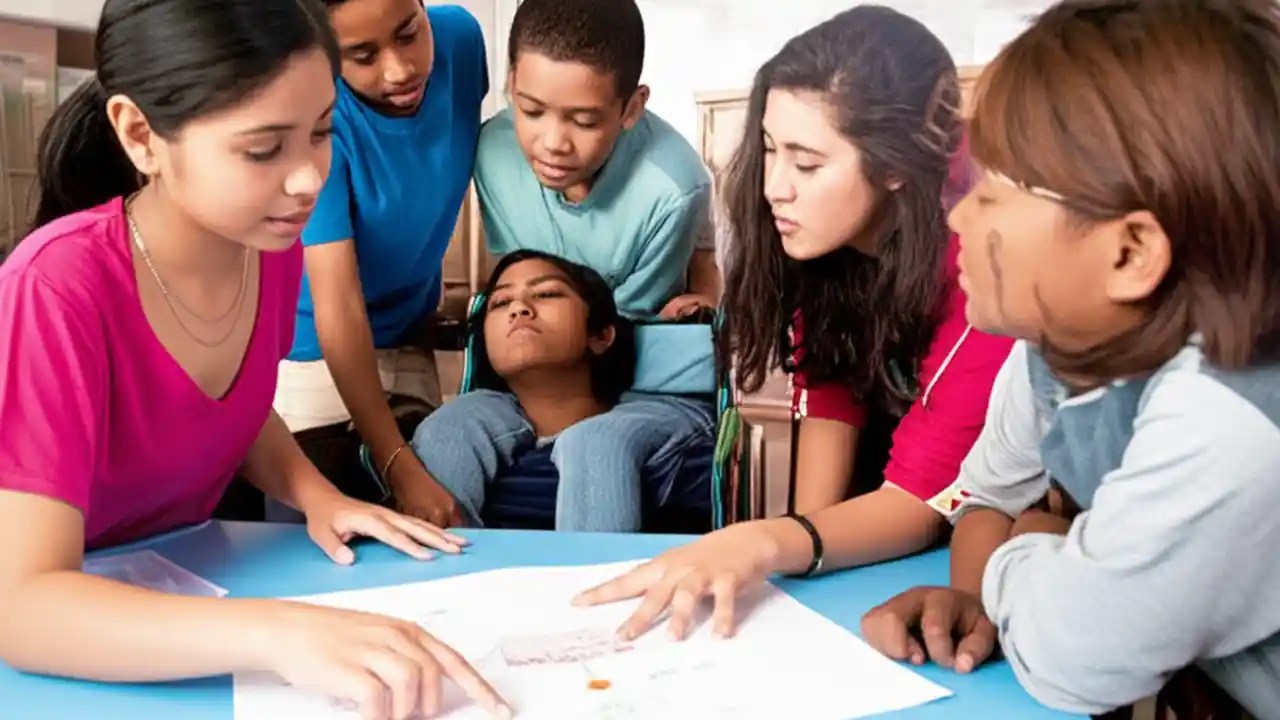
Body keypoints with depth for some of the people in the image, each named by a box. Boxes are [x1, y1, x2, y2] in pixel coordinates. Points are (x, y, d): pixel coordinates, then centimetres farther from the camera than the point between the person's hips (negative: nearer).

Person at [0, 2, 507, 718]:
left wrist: (316, 495, -9)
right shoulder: (58, 288, -28)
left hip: (184, 581, 5)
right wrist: (279, 631, -46)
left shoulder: (271, 244, -10)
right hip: (63, 632, -5)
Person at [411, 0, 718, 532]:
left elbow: (620, 332, -10)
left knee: (592, 445, -36)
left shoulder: (671, 188, -26)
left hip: (658, 390, -3)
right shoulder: (494, 150, -14)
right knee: (445, 431, -26)